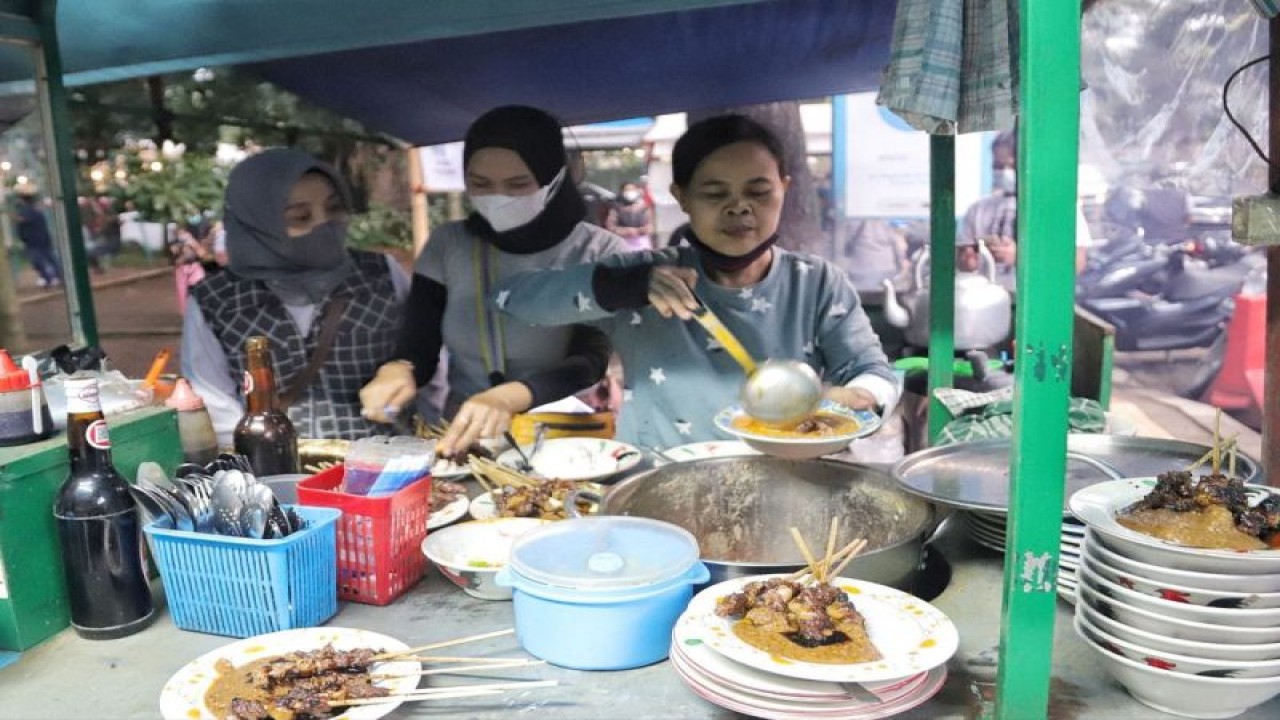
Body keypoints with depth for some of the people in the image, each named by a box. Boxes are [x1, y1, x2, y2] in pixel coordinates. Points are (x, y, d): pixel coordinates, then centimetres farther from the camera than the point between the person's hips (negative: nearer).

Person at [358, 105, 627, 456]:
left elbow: (592, 364, -17)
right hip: (464, 443, 2)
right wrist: (397, 371, -21)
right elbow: (417, 349, 2)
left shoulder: (599, 253, -7)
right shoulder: (447, 245, 4)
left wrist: (510, 397, -35)